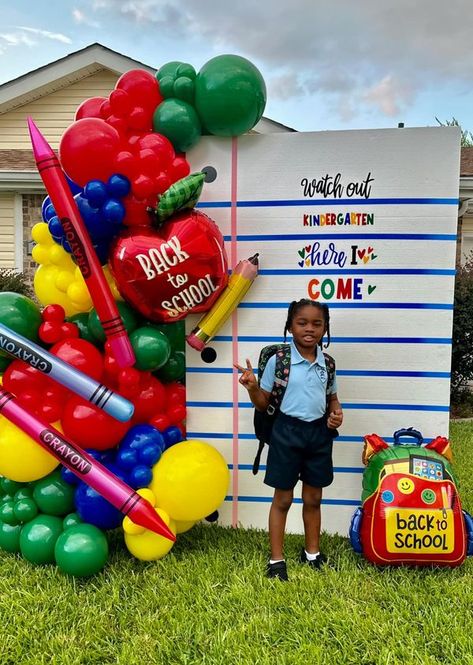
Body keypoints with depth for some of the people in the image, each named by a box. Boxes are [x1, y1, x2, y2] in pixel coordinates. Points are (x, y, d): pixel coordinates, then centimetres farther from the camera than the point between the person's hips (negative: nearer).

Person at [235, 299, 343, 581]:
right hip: (288, 431, -4)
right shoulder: (278, 360, -10)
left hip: (319, 432, 4)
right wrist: (252, 386, -24)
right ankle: (277, 560, 23)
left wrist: (337, 413, -5)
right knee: (283, 499, 8)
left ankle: (312, 552, 37)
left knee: (313, 498, 17)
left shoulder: (327, 363, 2)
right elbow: (263, 403, -5)